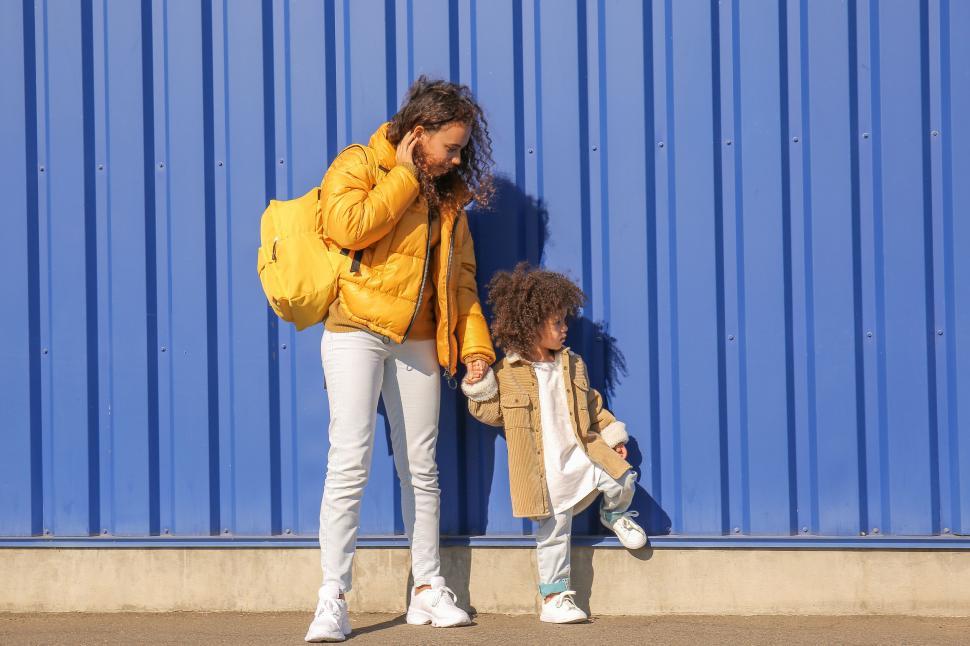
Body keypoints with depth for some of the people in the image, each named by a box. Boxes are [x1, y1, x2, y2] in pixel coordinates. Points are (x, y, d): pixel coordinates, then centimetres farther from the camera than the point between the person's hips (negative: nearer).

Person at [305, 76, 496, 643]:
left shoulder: (448, 194, 14)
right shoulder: (358, 165, -2)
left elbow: (461, 276, 15)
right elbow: (349, 227, -21)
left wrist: (476, 341, 5)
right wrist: (404, 174, -12)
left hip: (418, 339, 6)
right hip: (357, 330, -5)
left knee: (421, 467, 9)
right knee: (351, 461, -12)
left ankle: (428, 590, 18)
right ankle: (333, 599, -10)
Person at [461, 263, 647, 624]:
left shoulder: (573, 364, 10)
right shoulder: (507, 373, -4)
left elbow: (592, 405, 17)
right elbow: (494, 412, 3)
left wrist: (611, 434, 10)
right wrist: (479, 391, -13)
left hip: (579, 454, 4)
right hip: (543, 469, -4)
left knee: (621, 481, -15)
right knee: (553, 530, -2)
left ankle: (614, 514, 20)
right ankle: (554, 596, 9)